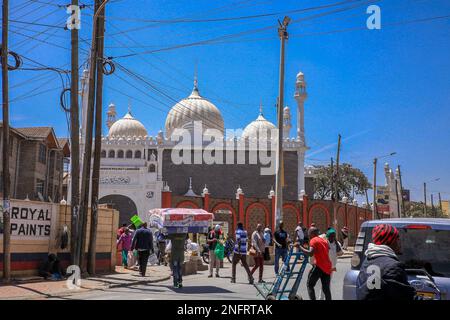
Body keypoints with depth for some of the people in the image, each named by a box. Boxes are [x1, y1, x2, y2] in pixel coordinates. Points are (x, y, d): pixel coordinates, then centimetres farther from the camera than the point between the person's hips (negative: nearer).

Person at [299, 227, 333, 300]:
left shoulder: (313, 240, -6)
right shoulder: (324, 240, 18)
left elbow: (310, 253, -20)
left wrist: (300, 247, -14)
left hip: (319, 266, -7)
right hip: (327, 267, 7)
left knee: (309, 285, 2)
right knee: (326, 288, 11)